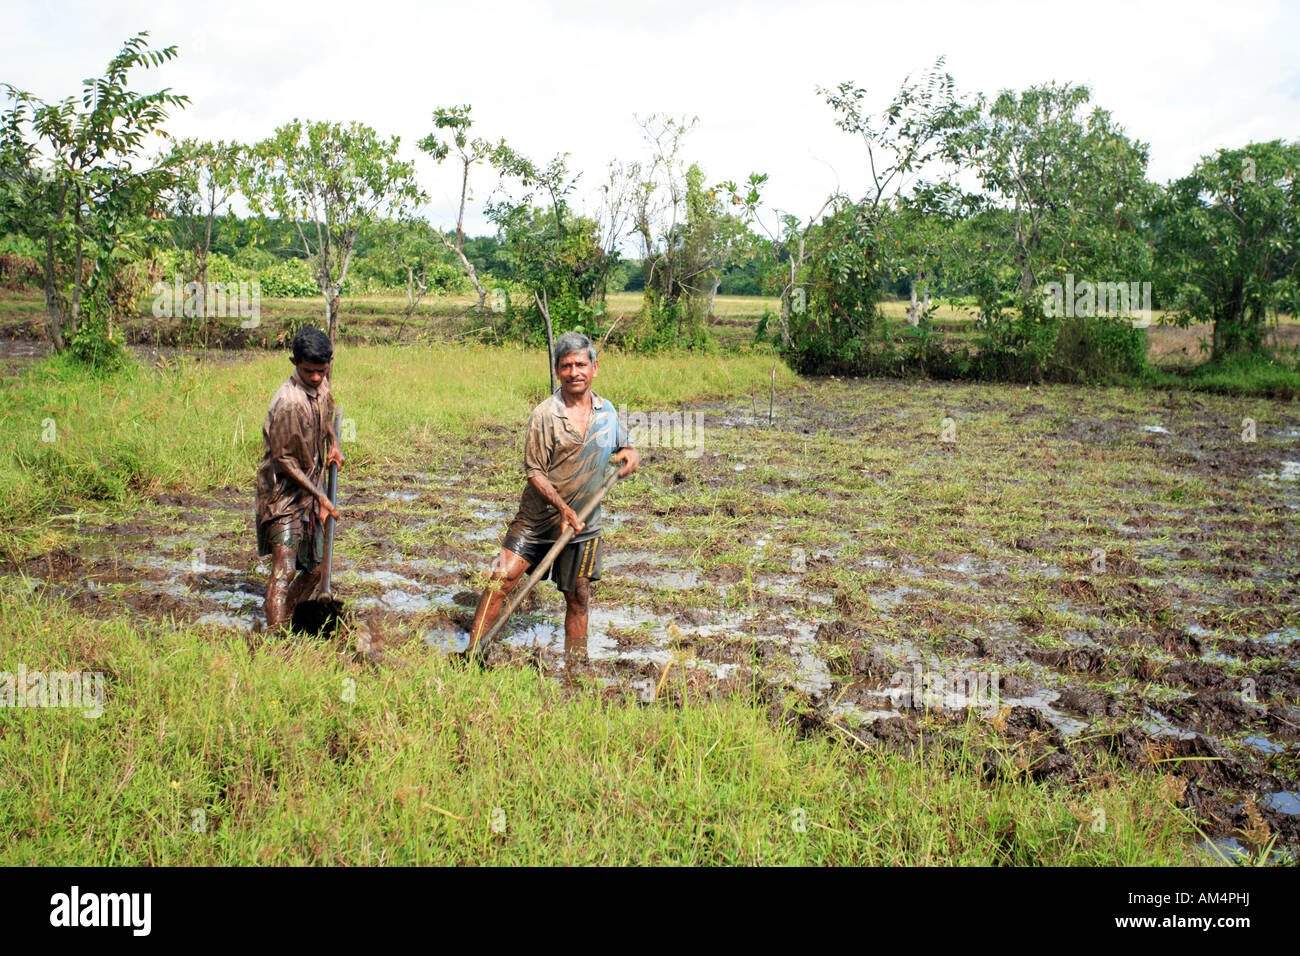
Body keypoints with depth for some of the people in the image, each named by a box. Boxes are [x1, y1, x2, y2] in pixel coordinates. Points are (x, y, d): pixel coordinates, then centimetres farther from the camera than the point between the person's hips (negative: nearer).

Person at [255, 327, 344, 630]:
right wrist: (320, 495, -18)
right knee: (284, 568, -21)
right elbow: (284, 460, -19)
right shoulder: (288, 402, -23)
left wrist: (333, 443, 10)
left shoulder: (321, 383, 2)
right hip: (284, 493, -8)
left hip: (310, 491, 8)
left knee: (314, 570, 13)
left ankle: (285, 622, 29)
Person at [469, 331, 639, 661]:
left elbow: (625, 445, 20)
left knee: (578, 597, 9)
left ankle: (575, 663, 23)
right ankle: (472, 652, 4)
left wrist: (631, 453, -5)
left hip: (584, 524, 3)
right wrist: (561, 507, -23)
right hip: (537, 519, -3)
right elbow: (534, 472, -11)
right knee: (502, 579, -9)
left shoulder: (607, 411, 3)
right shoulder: (545, 415, -12)